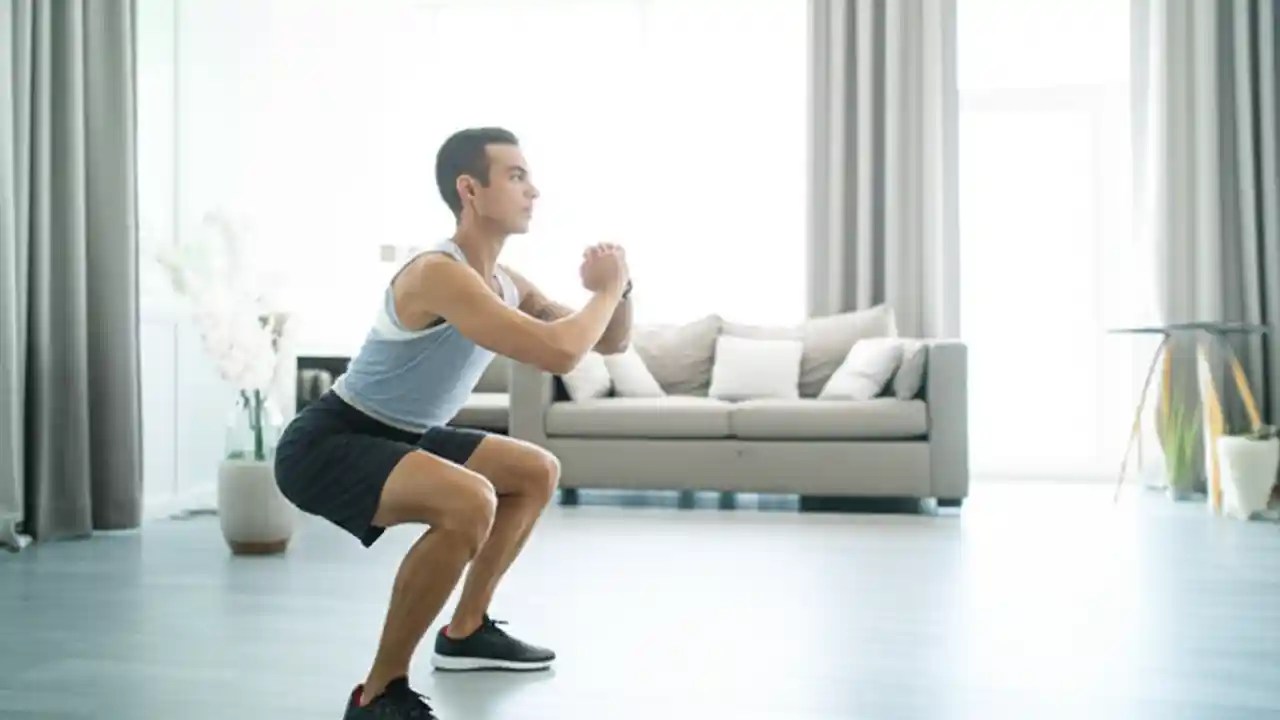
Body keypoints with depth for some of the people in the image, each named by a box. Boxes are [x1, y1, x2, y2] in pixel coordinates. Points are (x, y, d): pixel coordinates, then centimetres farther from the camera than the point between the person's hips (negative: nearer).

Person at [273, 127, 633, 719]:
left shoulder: (505, 284, 5)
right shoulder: (439, 273, -26)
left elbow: (609, 343, 12)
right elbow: (558, 353, -35)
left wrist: (618, 290, -8)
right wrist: (607, 289, -18)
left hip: (396, 439, 10)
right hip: (326, 445, -10)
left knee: (538, 471, 19)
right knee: (470, 502, -35)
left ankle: (466, 631, 27)